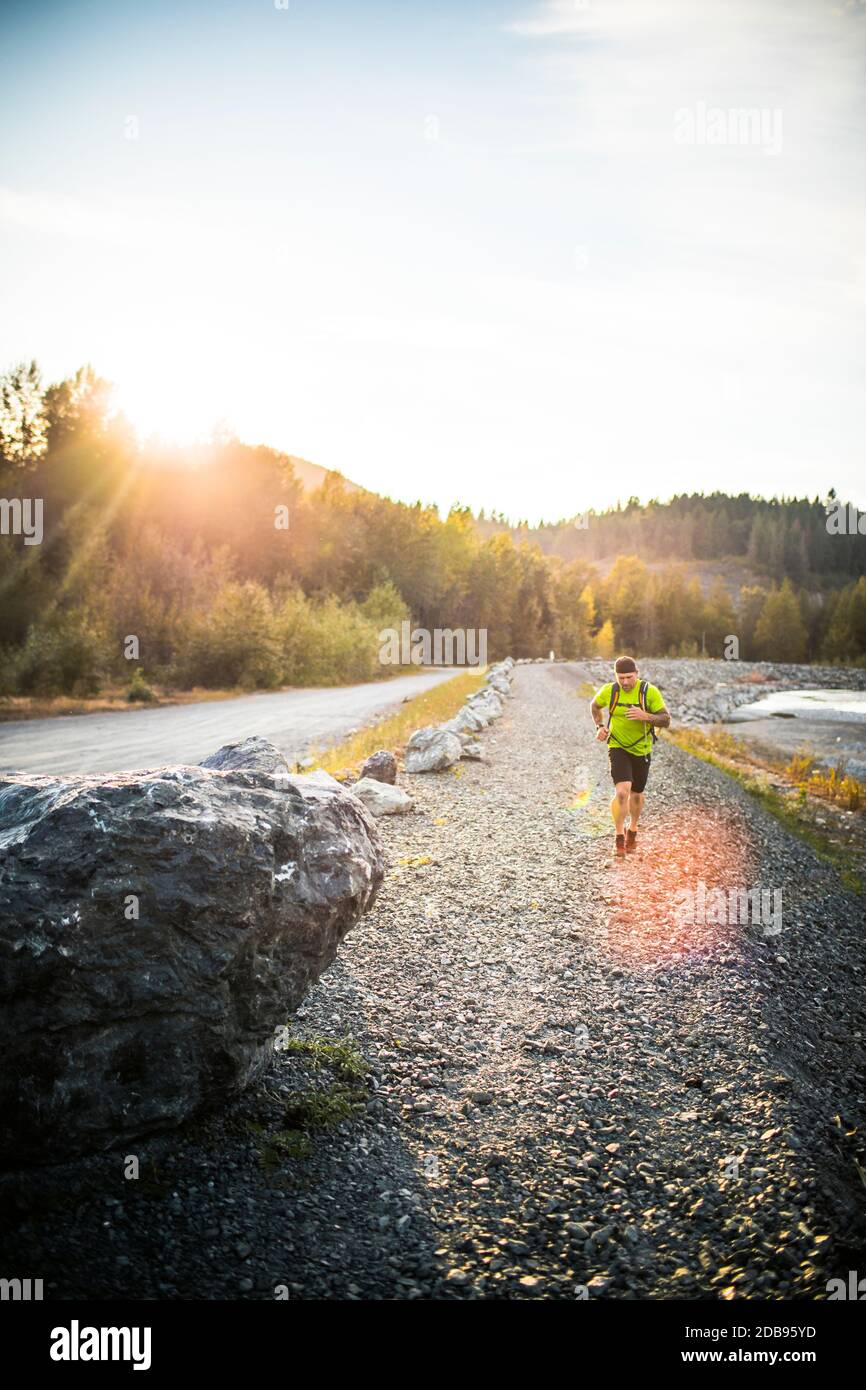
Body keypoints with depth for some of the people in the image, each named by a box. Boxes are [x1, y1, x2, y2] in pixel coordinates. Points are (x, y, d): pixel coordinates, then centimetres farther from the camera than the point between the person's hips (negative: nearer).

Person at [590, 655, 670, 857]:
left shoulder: (650, 692, -16)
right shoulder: (609, 690, -12)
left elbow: (666, 720, -16)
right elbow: (594, 706, 10)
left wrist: (645, 716, -34)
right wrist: (600, 726, -5)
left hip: (642, 750, 1)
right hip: (618, 747, -1)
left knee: (637, 794, 16)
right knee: (622, 791, -20)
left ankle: (633, 831, 42)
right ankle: (619, 838, -5)